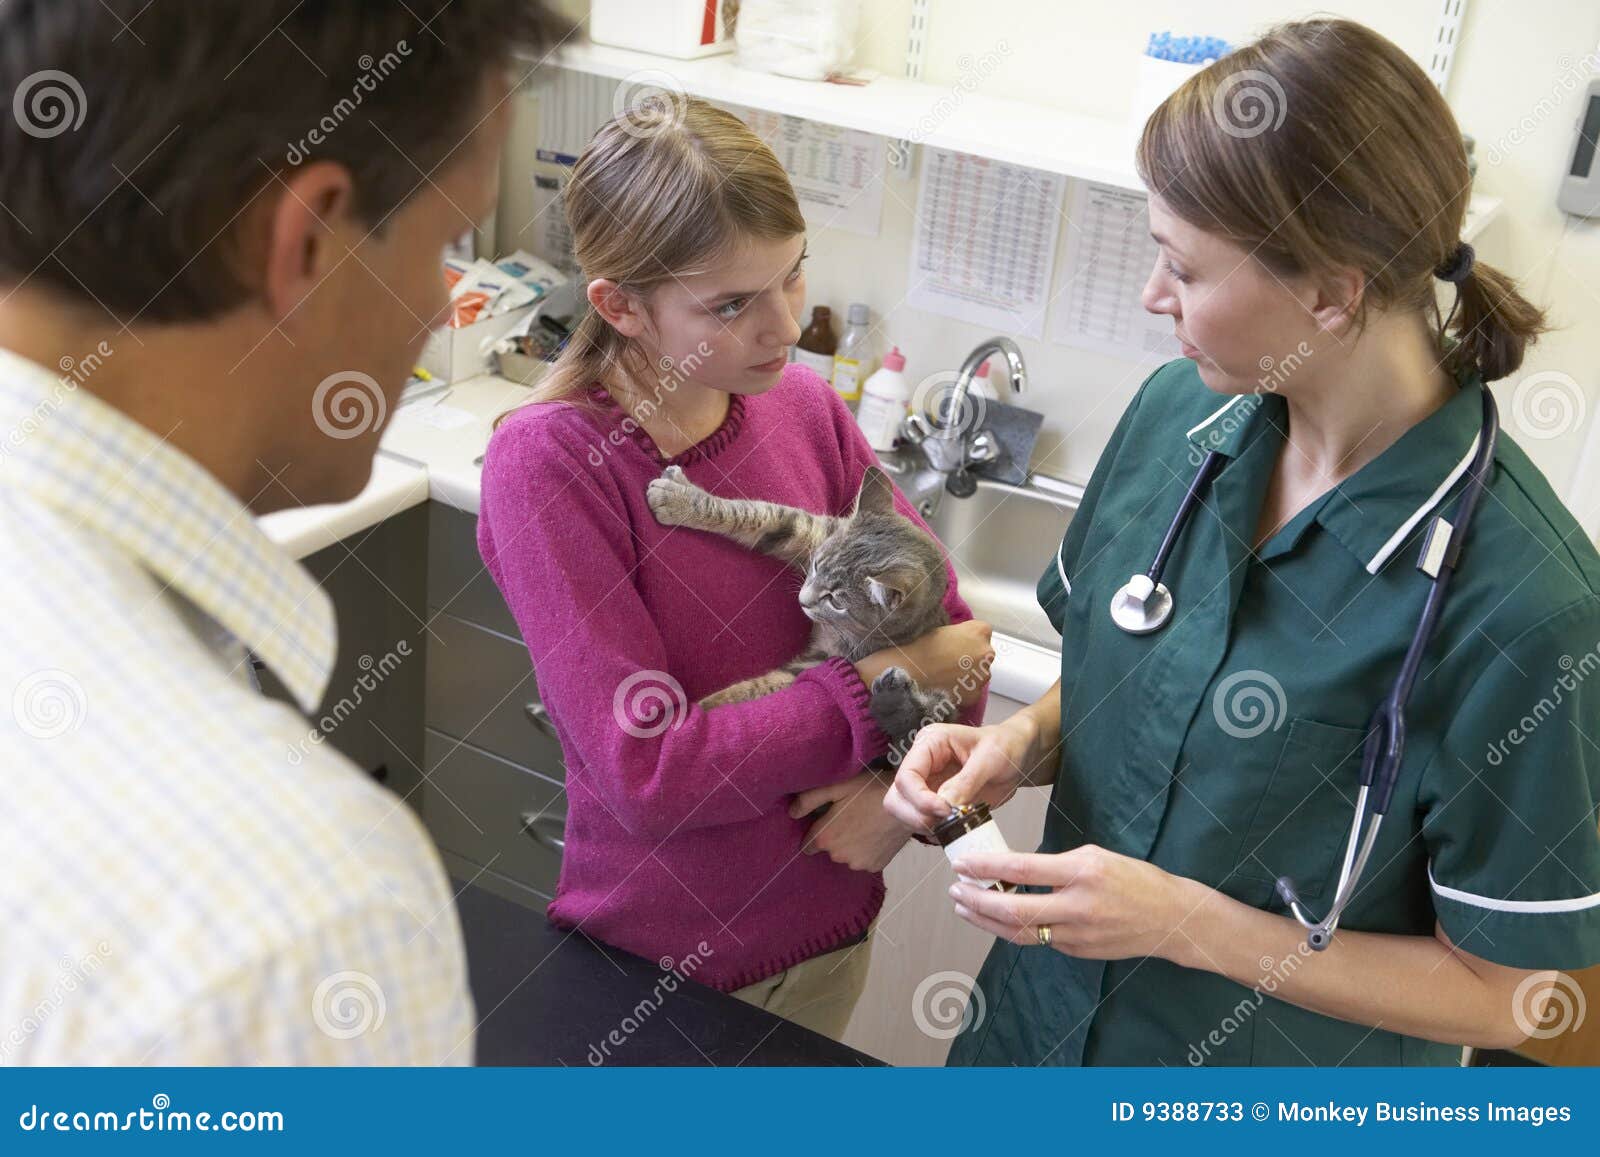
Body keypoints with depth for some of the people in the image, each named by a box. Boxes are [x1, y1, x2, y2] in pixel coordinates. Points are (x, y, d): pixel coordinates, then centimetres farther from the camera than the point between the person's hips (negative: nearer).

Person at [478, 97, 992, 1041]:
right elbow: (647, 771, -26)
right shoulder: (547, 461, -22)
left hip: (833, 929, 5)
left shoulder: (803, 404, -7)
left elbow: (945, 619, 0)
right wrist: (883, 686, -21)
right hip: (660, 961, -5)